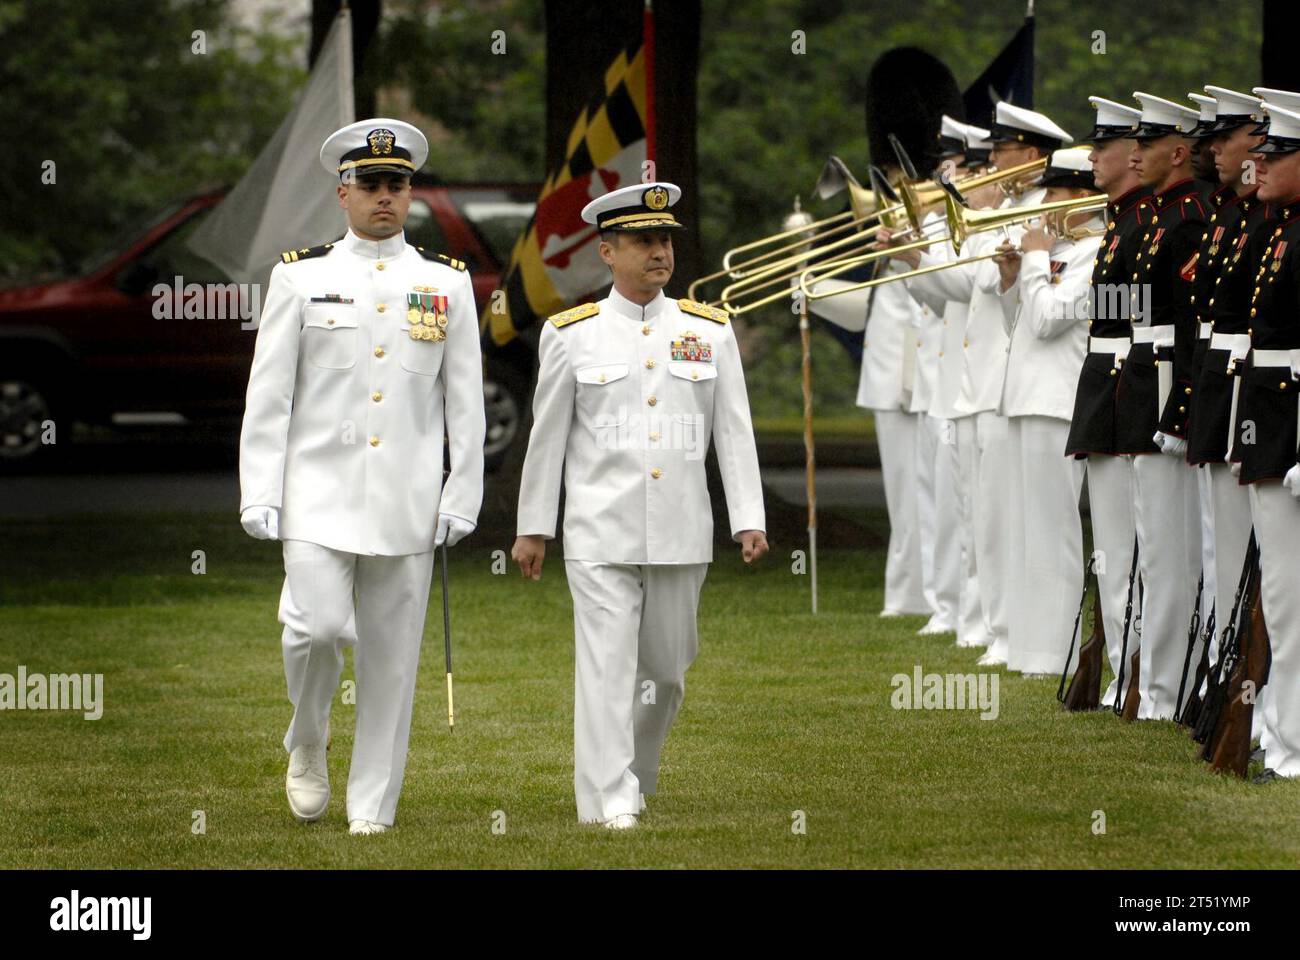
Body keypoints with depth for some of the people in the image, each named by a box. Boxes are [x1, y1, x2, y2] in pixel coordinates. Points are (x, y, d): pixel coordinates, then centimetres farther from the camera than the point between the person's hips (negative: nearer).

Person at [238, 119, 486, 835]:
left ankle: (372, 806, 10)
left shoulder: (447, 284, 7)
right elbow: (267, 395, 2)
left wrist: (462, 499, 2)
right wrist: (259, 498, -4)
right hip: (319, 493, -1)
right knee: (317, 628, -16)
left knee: (392, 656, 2)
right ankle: (306, 748, 12)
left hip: (406, 504, 2)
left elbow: (466, 402, 8)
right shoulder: (300, 277, 4)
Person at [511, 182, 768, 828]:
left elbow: (735, 433, 6)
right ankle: (609, 799, -10)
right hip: (600, 533, -3)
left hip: (681, 534, 3)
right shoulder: (570, 336, 2)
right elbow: (547, 436, 6)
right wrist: (532, 528, 7)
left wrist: (749, 520, -1)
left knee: (666, 667, 11)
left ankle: (636, 774, 32)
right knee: (607, 664, -10)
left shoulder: (710, 331, 6)